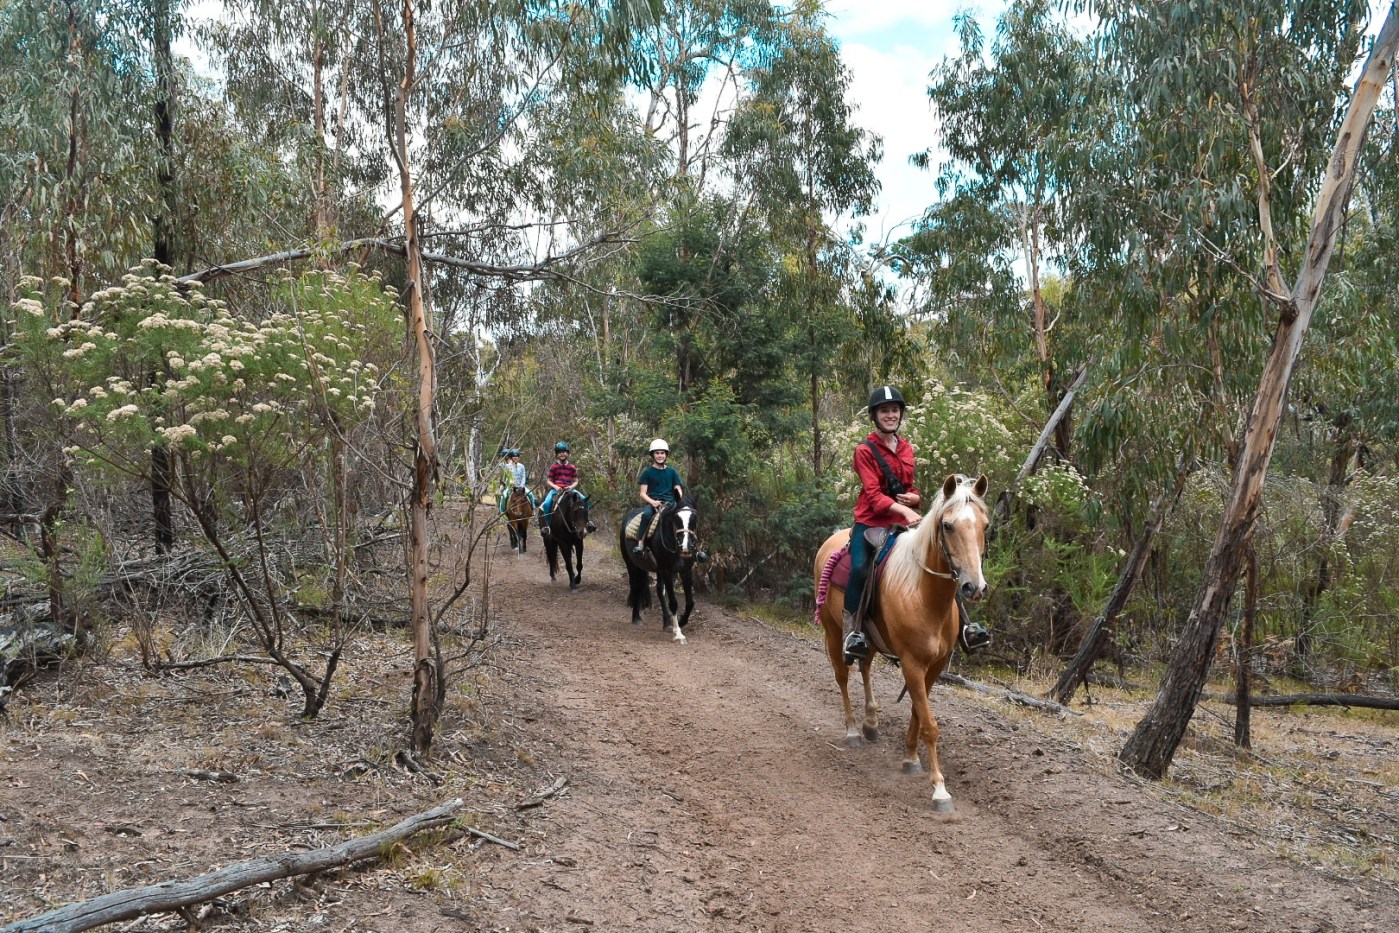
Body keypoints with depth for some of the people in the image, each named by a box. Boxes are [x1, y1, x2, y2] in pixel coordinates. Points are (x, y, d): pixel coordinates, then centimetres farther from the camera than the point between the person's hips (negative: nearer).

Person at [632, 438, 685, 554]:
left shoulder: (671, 471, 14)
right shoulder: (648, 472, 8)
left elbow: (678, 489, 12)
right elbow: (643, 494, 3)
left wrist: (682, 500, -10)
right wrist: (652, 501, -16)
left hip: (669, 502, 2)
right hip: (652, 502, -2)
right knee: (646, 515, -35)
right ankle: (640, 544, -38)